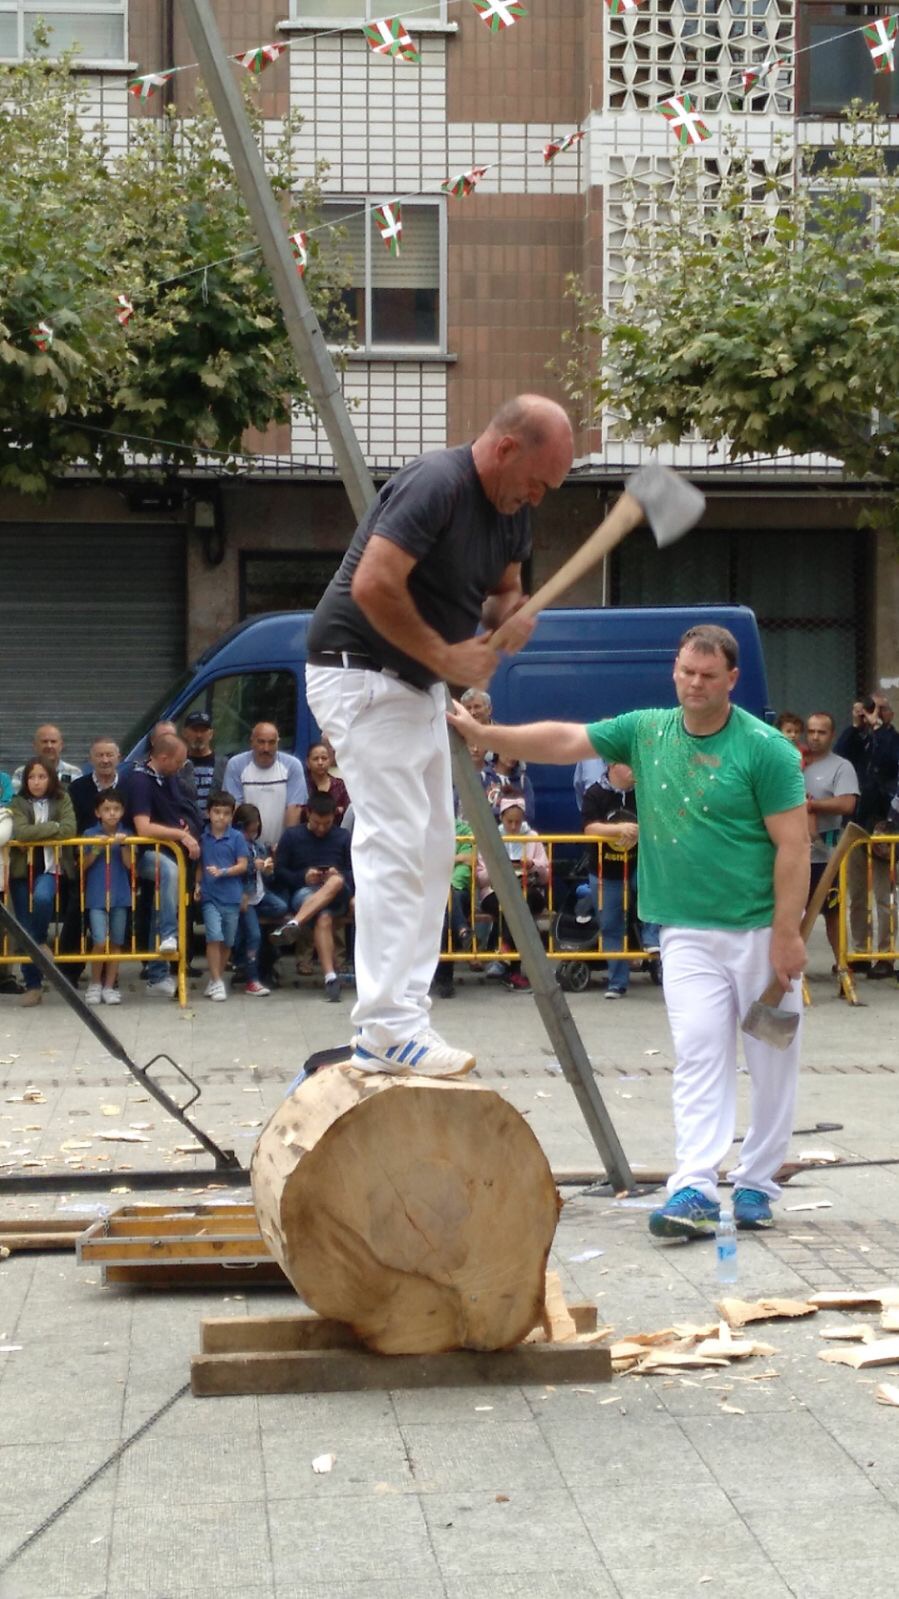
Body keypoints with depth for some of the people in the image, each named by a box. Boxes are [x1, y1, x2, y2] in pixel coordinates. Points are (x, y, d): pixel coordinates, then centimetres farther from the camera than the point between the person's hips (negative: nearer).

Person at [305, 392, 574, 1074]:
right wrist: (448, 657, -21)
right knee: (395, 845, -15)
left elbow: (504, 587, 20)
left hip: (420, 686, 10)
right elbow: (373, 586, -29)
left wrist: (513, 616, -5)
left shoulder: (510, 508, 7)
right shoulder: (436, 484, -22)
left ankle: (399, 1022, 13)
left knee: (433, 853, 9)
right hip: (361, 674, -10)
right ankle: (389, 1029, -16)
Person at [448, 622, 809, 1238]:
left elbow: (793, 845, -11)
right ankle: (696, 1189, -14)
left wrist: (786, 934, -16)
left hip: (761, 929, -2)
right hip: (688, 931, 3)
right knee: (699, 1055, -7)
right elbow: (566, 739, 4)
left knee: (773, 1062, 5)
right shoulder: (648, 731, 5)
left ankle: (756, 1184, 17)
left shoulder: (765, 748, -9)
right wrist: (481, 734, -5)